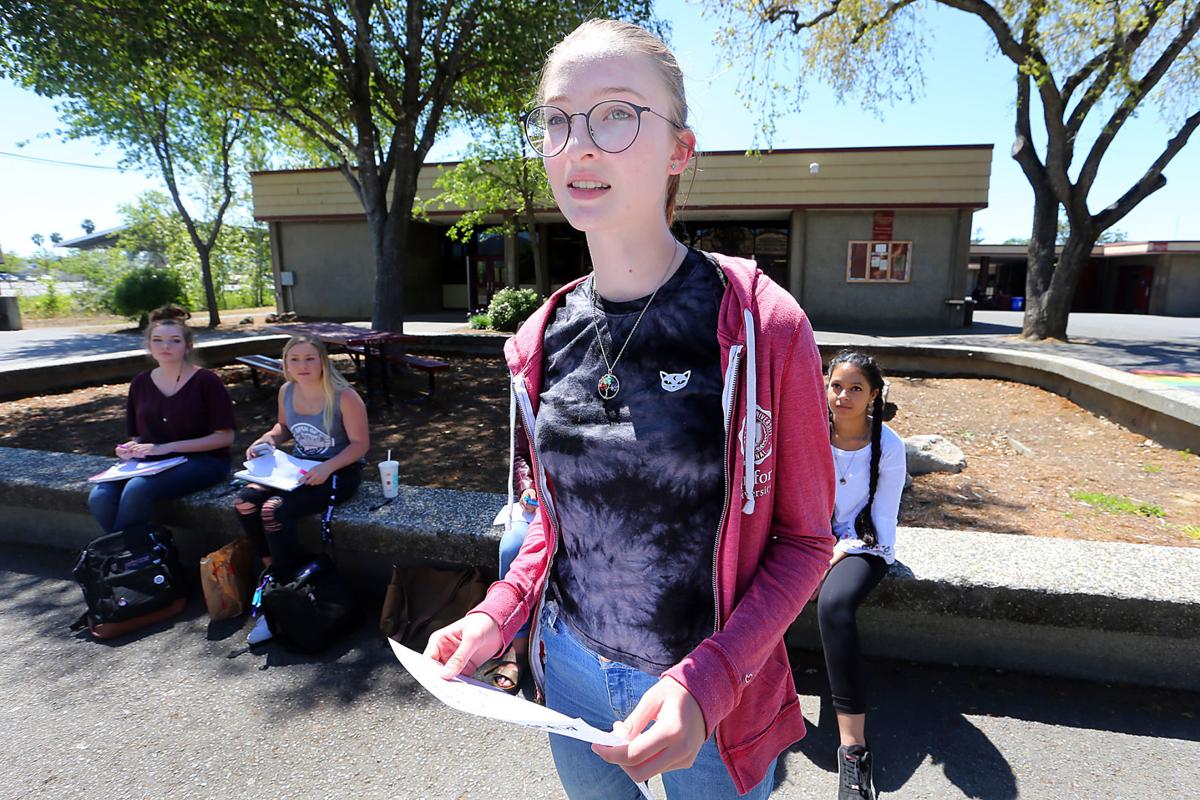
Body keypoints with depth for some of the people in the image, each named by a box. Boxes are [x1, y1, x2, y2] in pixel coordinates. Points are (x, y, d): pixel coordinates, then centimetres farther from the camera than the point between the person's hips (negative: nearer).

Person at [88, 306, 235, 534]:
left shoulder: (206, 382, -6)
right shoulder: (140, 383, 10)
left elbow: (224, 437, -10)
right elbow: (137, 434, 21)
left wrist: (167, 447, -15)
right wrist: (132, 448, -4)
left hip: (202, 461, -5)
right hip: (151, 461, 6)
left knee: (137, 489, -30)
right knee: (100, 497, -22)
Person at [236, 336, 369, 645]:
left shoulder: (344, 397, -18)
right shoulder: (287, 391, 2)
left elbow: (360, 444, -15)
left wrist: (327, 467, -28)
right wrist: (268, 439, -1)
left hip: (338, 471, -7)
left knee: (274, 511, -25)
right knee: (245, 502, -15)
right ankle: (274, 571, 2)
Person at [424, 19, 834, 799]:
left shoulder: (763, 326, -19)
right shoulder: (544, 338, -5)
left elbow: (804, 538, -12)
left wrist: (707, 682, -23)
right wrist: (501, 614, -7)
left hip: (711, 697, -4)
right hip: (570, 668, 5)